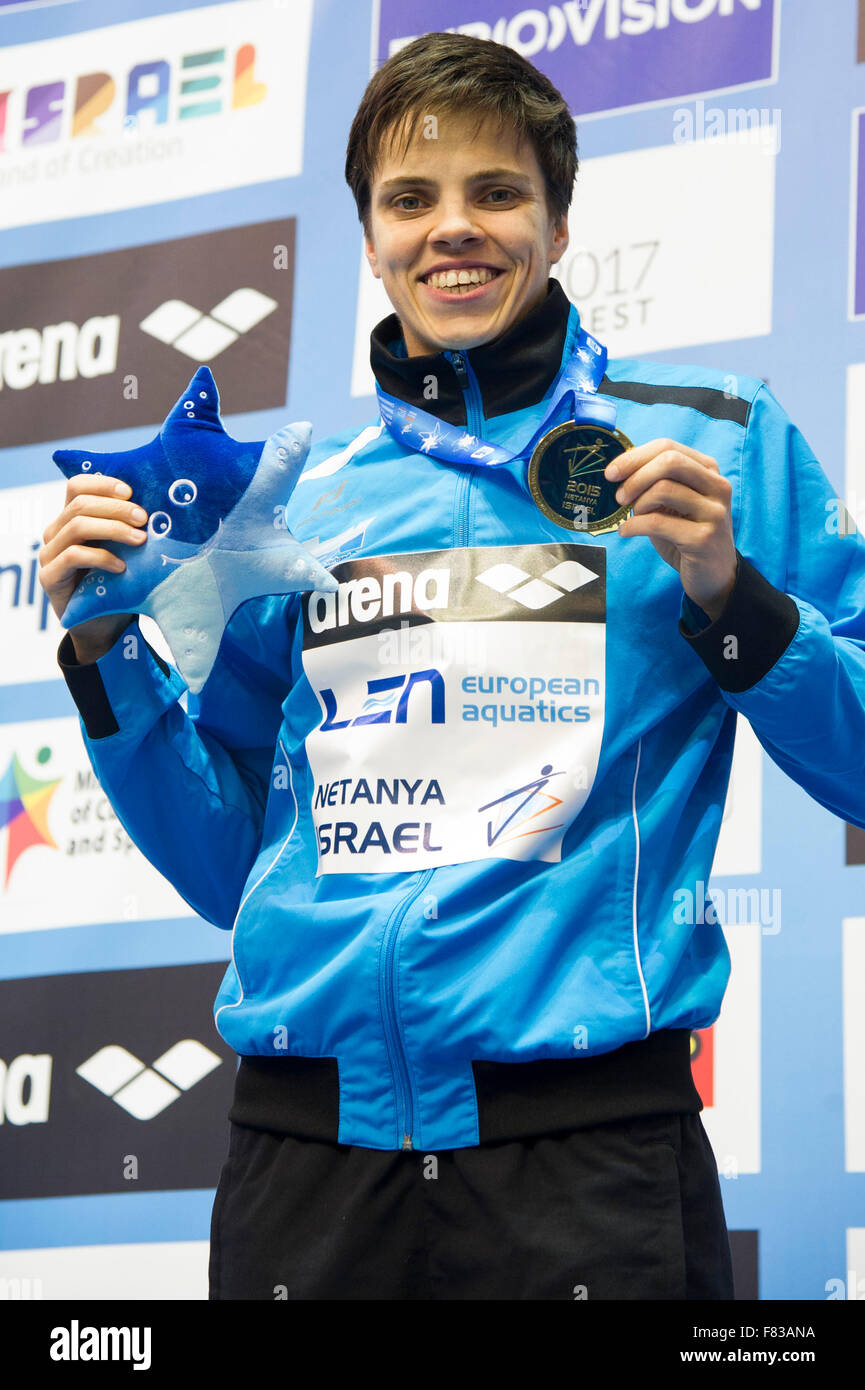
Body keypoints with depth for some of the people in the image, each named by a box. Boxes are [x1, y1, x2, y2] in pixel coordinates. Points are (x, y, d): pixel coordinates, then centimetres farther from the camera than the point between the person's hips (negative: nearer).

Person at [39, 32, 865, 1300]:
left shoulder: (716, 441, 5)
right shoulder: (304, 495, 14)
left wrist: (729, 597, -11)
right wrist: (109, 655, 5)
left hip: (586, 1134, -3)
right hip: (307, 1136, 3)